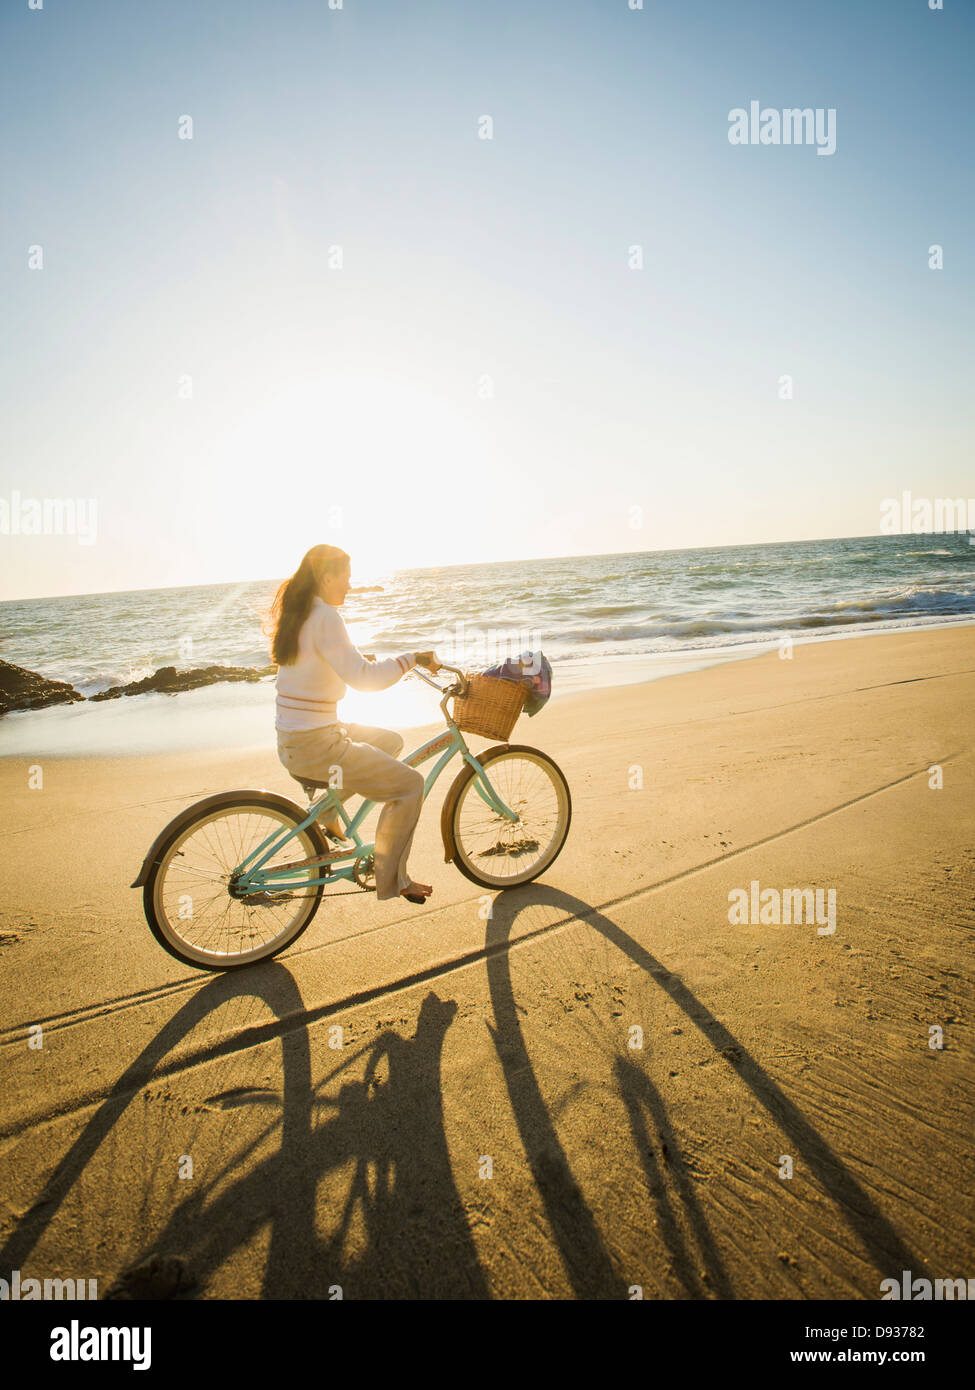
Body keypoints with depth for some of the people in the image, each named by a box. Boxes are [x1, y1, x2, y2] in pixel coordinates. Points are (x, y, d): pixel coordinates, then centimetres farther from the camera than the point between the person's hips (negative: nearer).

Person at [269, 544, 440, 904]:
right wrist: (413, 657, -17)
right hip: (315, 746, -10)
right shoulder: (324, 616, -19)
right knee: (410, 783, -5)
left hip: (293, 738, 10)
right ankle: (392, 878, 5)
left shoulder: (297, 613, 11)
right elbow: (361, 677, -28)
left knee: (391, 741, 25)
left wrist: (361, 660, 27)